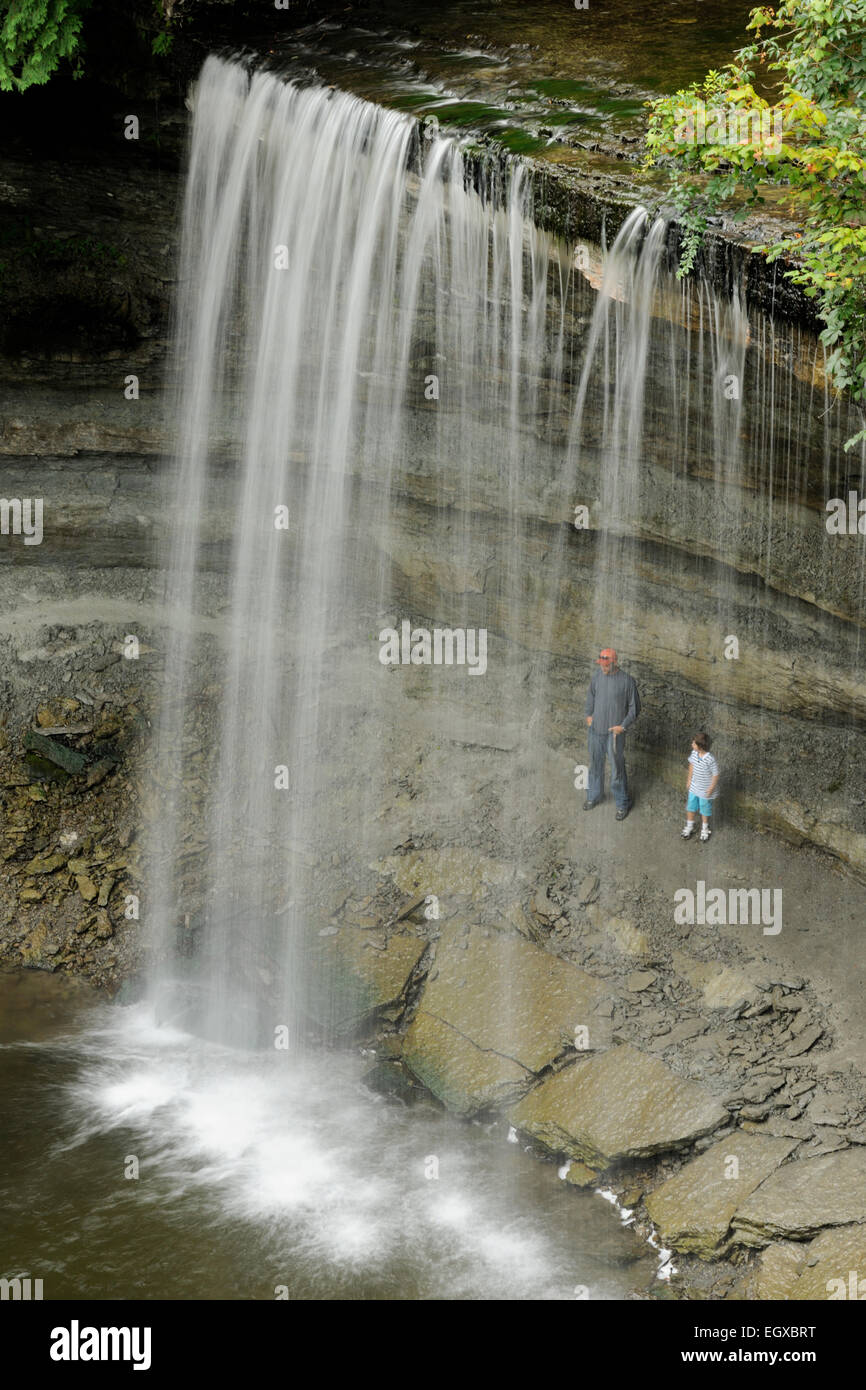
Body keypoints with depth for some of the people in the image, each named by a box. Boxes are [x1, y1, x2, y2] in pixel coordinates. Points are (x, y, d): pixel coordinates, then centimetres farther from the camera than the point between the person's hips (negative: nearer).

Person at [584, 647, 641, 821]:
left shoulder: (627, 681, -16)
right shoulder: (597, 676, -3)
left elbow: (635, 707, -7)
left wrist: (623, 726, -13)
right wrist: (589, 714, 8)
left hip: (614, 733, -4)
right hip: (596, 730, 4)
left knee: (617, 769, 5)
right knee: (595, 765, 19)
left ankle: (622, 804, 22)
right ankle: (594, 796, 39)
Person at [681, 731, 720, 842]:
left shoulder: (710, 760, -34)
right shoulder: (694, 753, -16)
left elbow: (715, 775, -22)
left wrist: (710, 790, -15)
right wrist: (689, 780, 10)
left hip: (705, 791, -5)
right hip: (694, 787, 5)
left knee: (705, 810, 18)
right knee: (690, 807, 21)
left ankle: (705, 829, 44)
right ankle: (689, 827, 46)